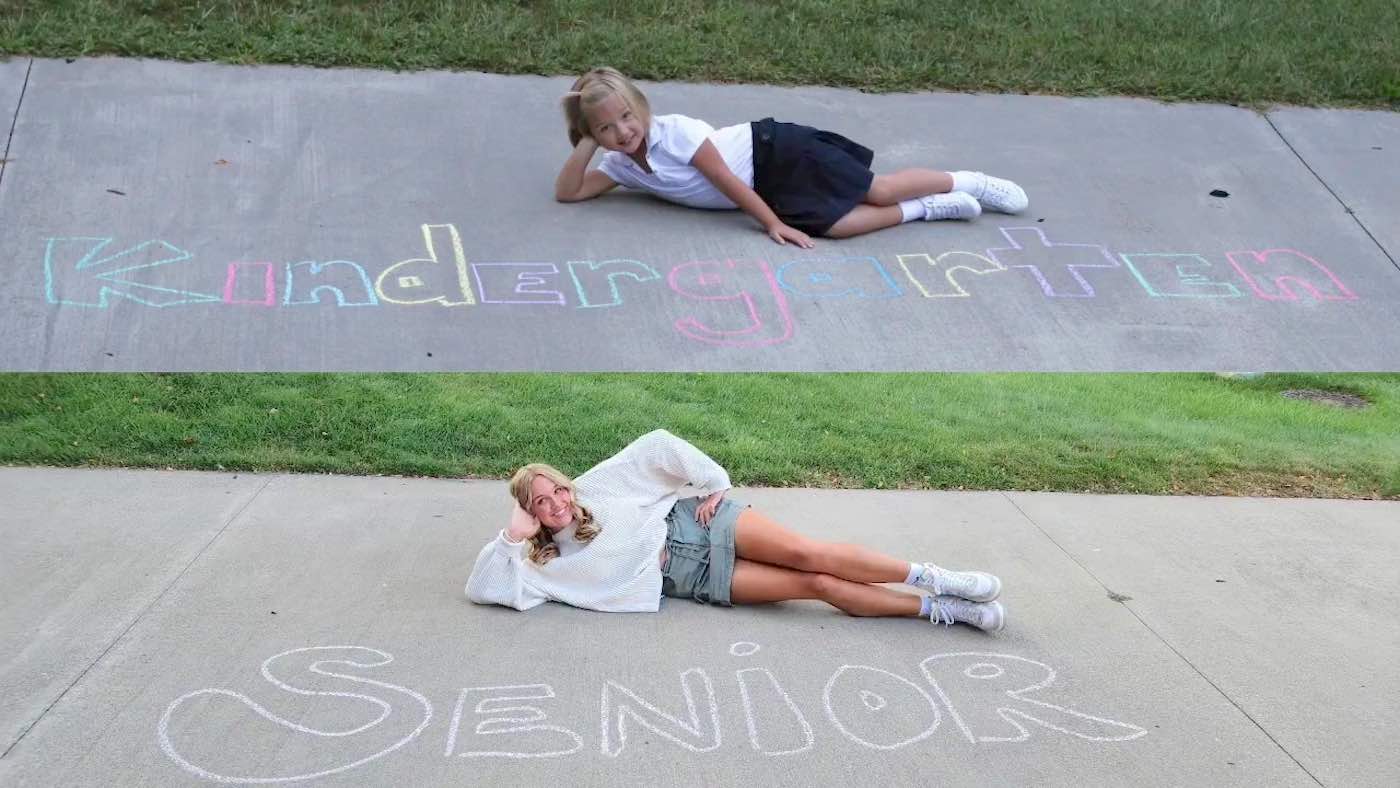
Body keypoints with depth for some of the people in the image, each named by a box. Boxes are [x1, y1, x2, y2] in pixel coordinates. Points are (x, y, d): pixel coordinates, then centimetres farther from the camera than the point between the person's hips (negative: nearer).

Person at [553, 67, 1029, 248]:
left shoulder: (673, 131, -20)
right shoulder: (621, 166, 1)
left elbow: (725, 180, -19)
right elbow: (567, 192, 0)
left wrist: (773, 224, -16)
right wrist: (586, 145, -14)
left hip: (775, 153, -6)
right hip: (768, 190, 6)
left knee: (878, 190, -10)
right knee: (836, 224, -14)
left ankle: (966, 181, 10)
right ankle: (928, 209, 1)